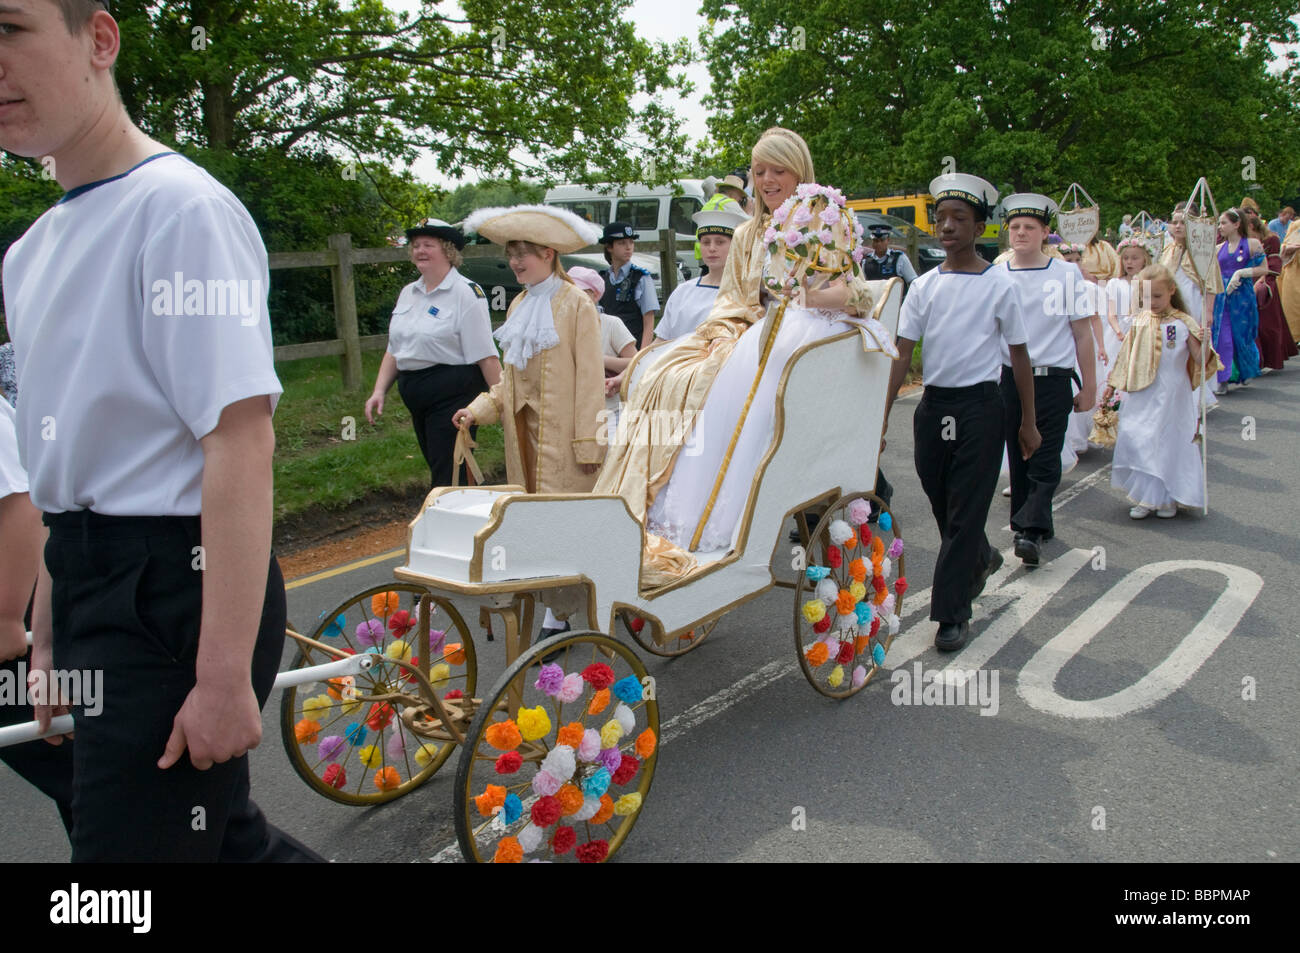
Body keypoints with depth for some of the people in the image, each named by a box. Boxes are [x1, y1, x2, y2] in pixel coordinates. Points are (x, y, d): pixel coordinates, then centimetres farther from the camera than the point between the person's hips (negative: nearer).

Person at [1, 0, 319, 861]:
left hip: (174, 592, -8)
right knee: (215, 825, 20)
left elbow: (239, 443, -21)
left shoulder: (180, 208, -14)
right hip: (92, 585, 8)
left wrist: (225, 678, -23)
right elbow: (72, 463, 17)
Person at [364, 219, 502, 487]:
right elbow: (394, 350, 20)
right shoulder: (408, 293, 14)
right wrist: (379, 391, 10)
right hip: (417, 399, 8)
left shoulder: (466, 293, -8)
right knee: (438, 471, 15)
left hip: (454, 394, -8)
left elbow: (485, 356, -14)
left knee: (449, 478, -8)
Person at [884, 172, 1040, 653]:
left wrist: (1029, 423, 3)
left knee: (966, 510, -2)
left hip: (980, 404, -4)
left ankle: (952, 613, 6)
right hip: (933, 404, 4)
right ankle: (980, 558, 45)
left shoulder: (999, 284, -2)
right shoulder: (924, 286, 5)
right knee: (941, 502, 15)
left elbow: (1019, 355, 2)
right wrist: (881, 416, -2)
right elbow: (902, 354, 4)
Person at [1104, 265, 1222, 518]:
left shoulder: (1183, 323, -6)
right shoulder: (1139, 321, 5)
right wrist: (1113, 383, 16)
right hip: (1141, 396, 3)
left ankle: (1168, 499, 18)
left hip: (1171, 395, -3)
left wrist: (1205, 344, -26)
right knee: (1137, 441, 2)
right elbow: (1127, 356, 15)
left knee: (1170, 442, 4)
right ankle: (1145, 497, 14)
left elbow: (1200, 360, -7)